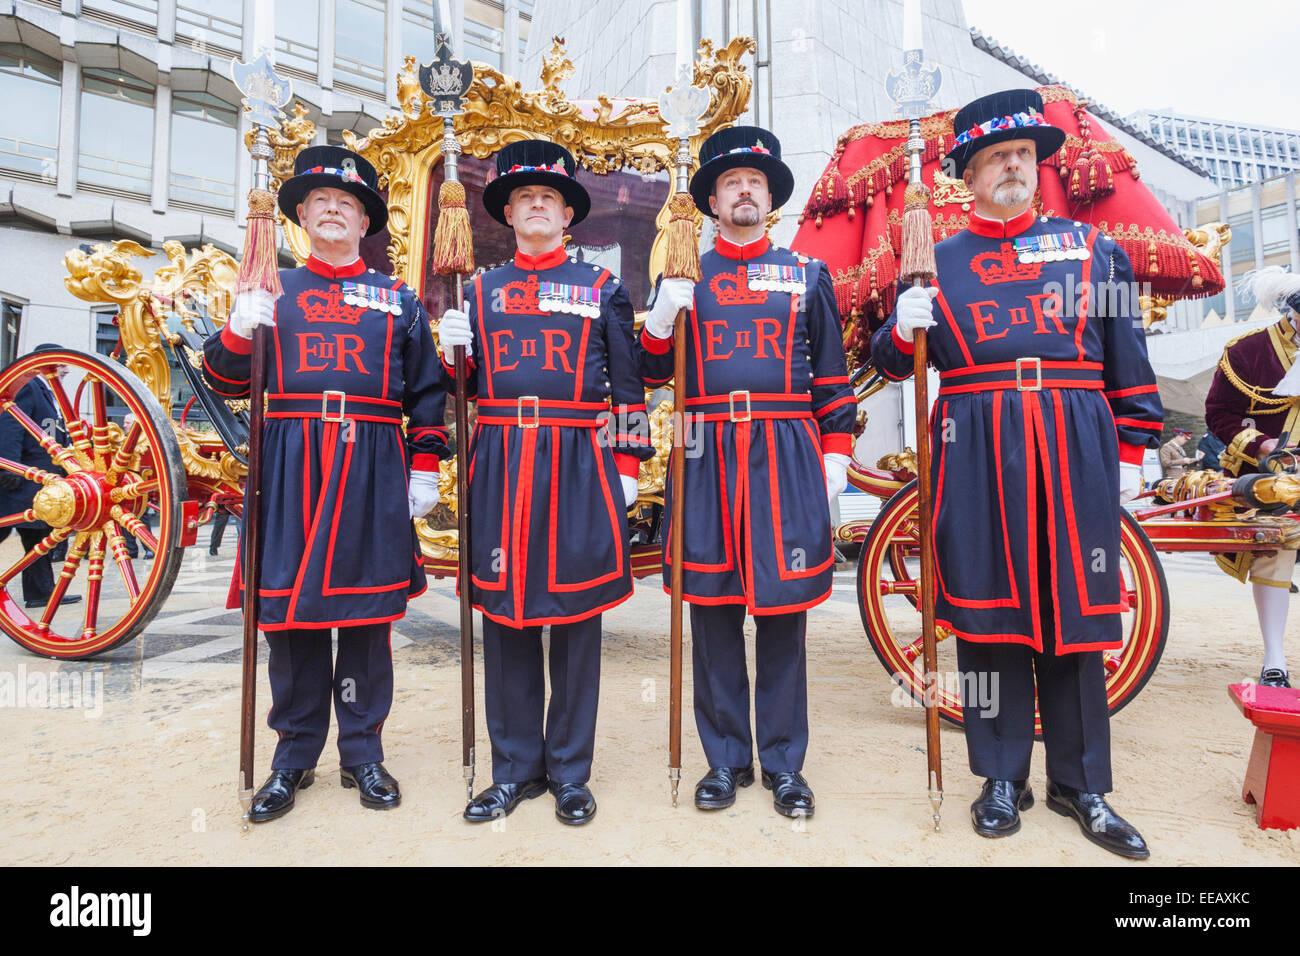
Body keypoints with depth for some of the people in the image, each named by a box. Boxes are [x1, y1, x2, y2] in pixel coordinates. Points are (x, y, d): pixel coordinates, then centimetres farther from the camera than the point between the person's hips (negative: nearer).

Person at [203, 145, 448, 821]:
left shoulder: (399, 299, 13)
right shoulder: (274, 293, 15)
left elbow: (427, 392, 10)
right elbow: (227, 383, 12)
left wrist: (425, 467, 3)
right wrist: (237, 332, -7)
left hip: (375, 471, -1)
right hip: (291, 468, 1)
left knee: (367, 610, 4)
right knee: (288, 608, 4)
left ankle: (362, 752, 19)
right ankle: (295, 753, 21)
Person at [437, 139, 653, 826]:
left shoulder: (602, 287, 9)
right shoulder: (480, 290, 15)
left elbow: (627, 386, 7)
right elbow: (463, 386, 19)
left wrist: (627, 466, 1)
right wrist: (451, 350, -2)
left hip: (579, 465, -2)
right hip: (499, 466, 3)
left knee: (577, 614, 3)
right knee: (503, 613, 6)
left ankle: (570, 771, 20)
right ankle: (515, 768, 23)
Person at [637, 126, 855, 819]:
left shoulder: (808, 274, 14)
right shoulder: (685, 276, 13)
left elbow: (832, 376, 13)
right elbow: (652, 373, 10)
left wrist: (836, 454, 6)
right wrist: (662, 314, -8)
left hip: (787, 456, 0)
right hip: (707, 456, 0)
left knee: (783, 608, 4)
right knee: (712, 610, 4)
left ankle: (783, 762, 19)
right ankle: (725, 759, 20)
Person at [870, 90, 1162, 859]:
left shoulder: (1093, 246, 15)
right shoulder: (938, 261, 12)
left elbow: (1129, 358, 13)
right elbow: (892, 362, 10)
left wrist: (1131, 451, 6)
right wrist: (904, 329, -12)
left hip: (1077, 447, 1)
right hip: (977, 452, -1)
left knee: (1075, 609, 5)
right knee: (988, 609, 2)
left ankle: (1081, 784, 22)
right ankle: (1003, 779, 18)